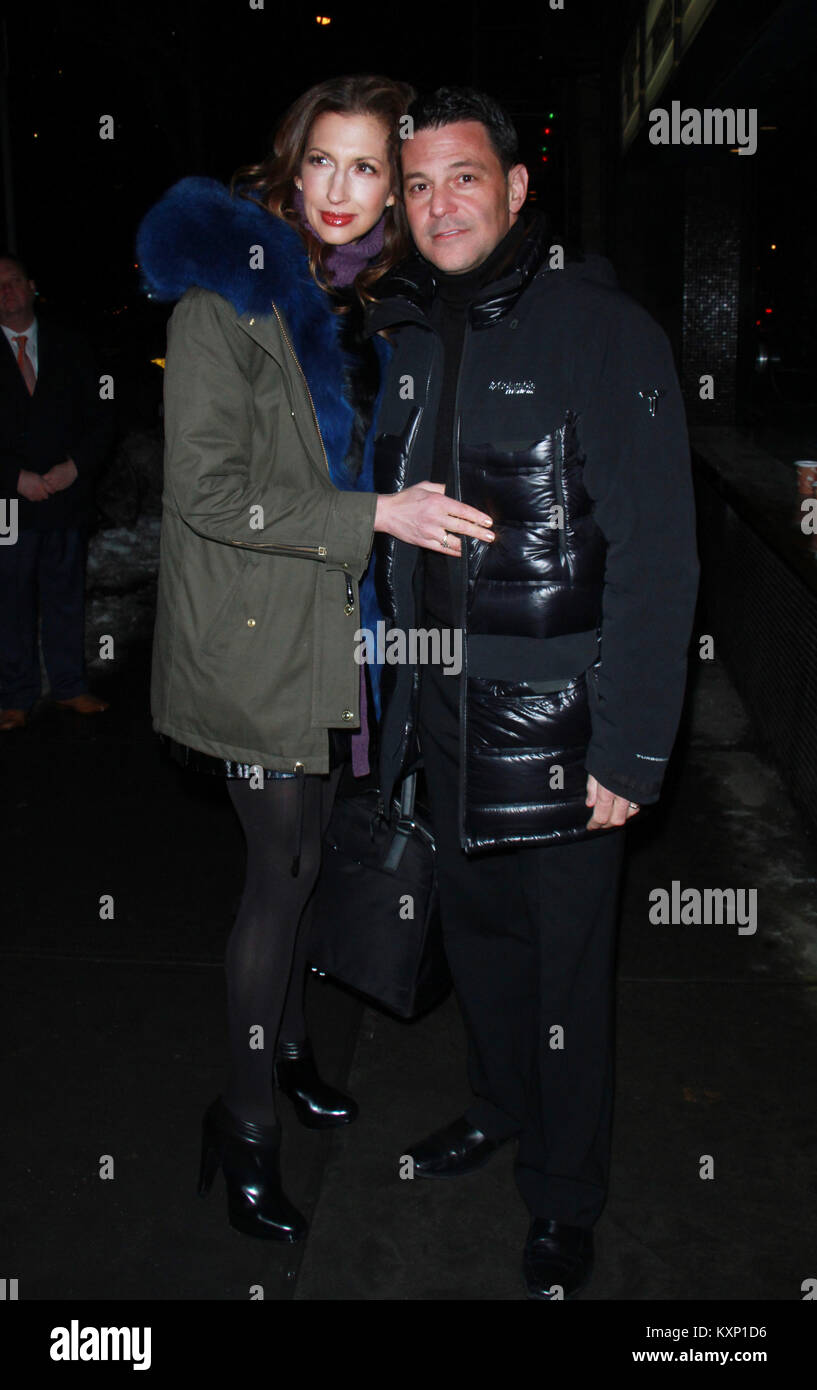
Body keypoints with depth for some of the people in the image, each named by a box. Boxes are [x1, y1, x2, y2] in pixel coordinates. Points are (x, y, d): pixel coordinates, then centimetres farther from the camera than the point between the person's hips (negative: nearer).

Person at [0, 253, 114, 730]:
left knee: (66, 596, 9)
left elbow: (102, 416, 6)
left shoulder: (69, 343, 8)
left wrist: (74, 467, -7)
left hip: (68, 492, 2)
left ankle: (71, 686, 21)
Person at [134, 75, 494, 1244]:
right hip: (250, 629, -7)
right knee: (284, 865, -2)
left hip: (331, 622, 7)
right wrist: (376, 517, -21)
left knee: (304, 853, 16)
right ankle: (245, 1123, 14)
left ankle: (286, 1044, 36)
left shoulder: (362, 299, 11)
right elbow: (207, 492, -19)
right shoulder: (227, 292, -13)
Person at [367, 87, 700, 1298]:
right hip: (442, 714, 6)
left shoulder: (606, 332, -12)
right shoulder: (406, 340, 7)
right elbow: (385, 532, 11)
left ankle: (566, 1196, 30)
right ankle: (502, 1105, 46)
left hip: (559, 724, -5)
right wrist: (391, 691, 9)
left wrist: (631, 748, -18)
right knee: (475, 924, 20)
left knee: (566, 963, 8)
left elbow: (656, 559, -15)